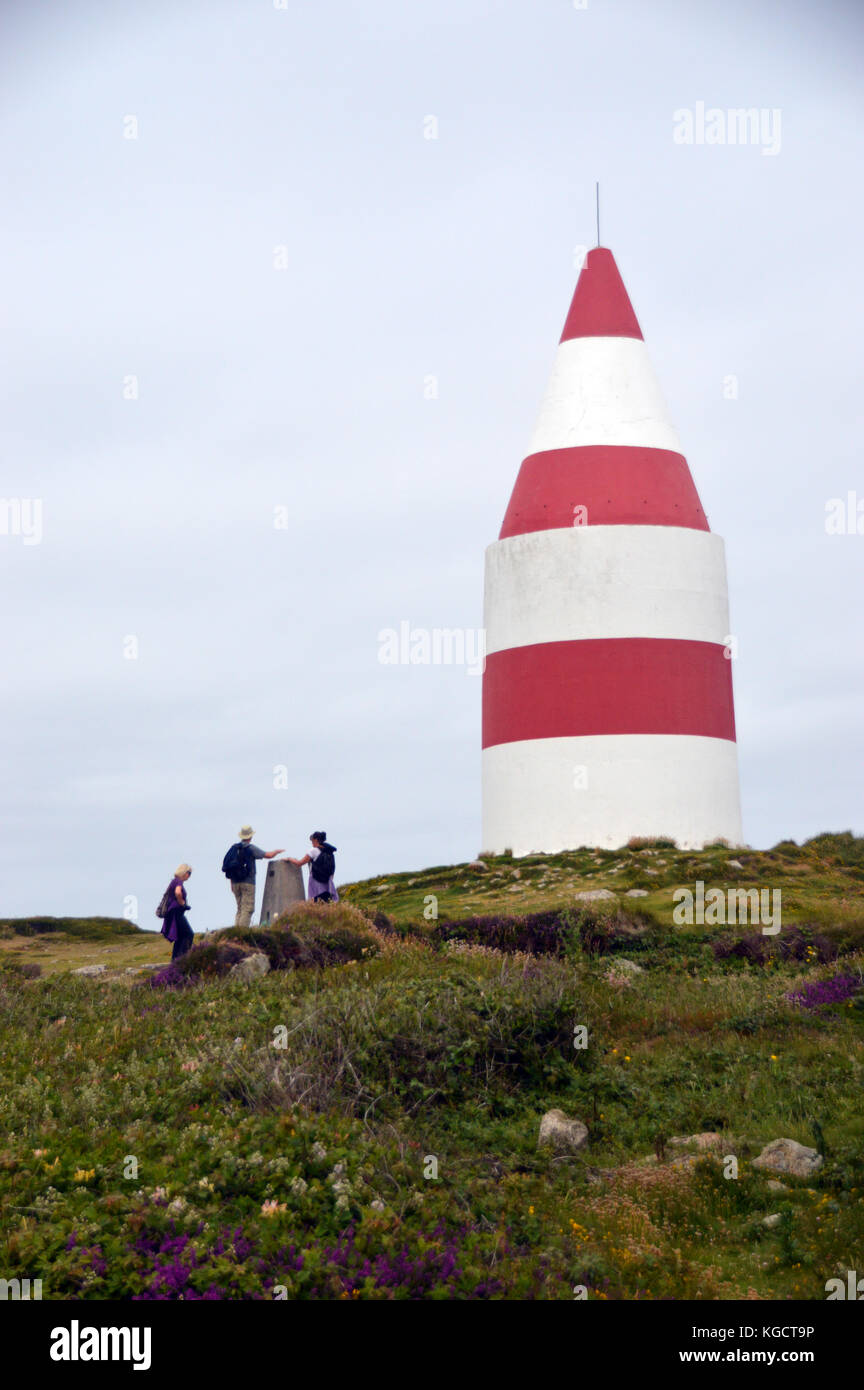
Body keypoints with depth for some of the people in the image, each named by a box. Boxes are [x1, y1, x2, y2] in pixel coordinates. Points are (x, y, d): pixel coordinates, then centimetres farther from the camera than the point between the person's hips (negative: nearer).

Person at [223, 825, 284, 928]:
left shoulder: (234, 848, 10)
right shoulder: (251, 848, -7)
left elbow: (227, 865, 12)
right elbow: (269, 855, -9)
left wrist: (231, 884, 18)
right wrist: (278, 851, 13)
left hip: (235, 883, 6)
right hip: (248, 883, -6)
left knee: (240, 909, 13)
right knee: (248, 909, -5)